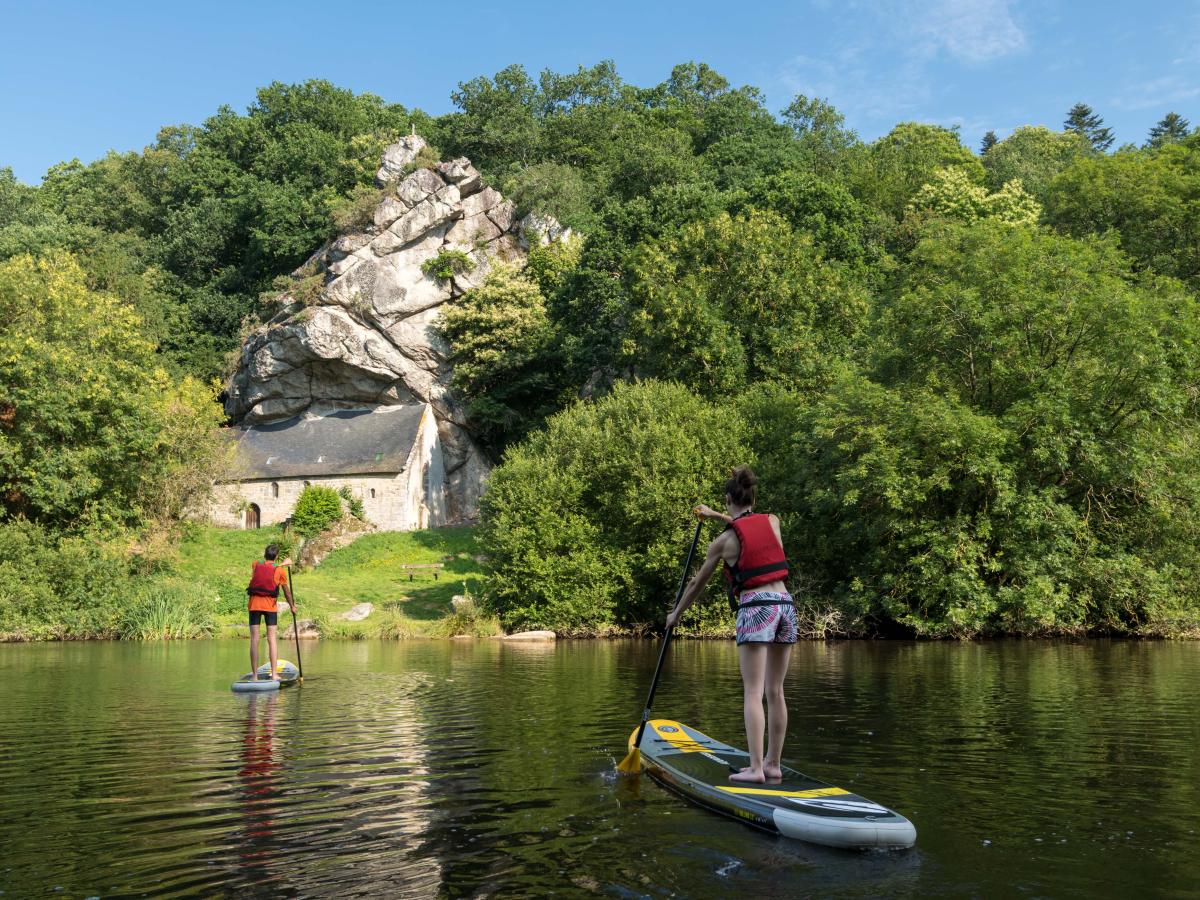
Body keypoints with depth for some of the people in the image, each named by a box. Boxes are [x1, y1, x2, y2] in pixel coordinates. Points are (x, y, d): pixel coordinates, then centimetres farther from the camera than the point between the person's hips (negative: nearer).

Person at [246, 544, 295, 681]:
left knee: (254, 640, 1)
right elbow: (287, 590, 11)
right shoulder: (280, 570, 3)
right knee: (272, 638, 3)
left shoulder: (256, 565, 7)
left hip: (254, 604, 1)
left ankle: (255, 676, 0)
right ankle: (274, 674, -1)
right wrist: (292, 606, 24)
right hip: (270, 605, -1)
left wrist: (281, 564, 38)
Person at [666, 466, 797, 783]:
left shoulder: (724, 540, 0)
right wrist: (717, 516, 42)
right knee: (775, 692, 10)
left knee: (753, 693, -5)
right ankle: (773, 764, 16)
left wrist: (676, 614, 26)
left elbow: (697, 583, 11)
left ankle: (755, 767, -9)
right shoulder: (773, 522, 9)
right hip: (785, 604, 5)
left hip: (755, 608, -5)